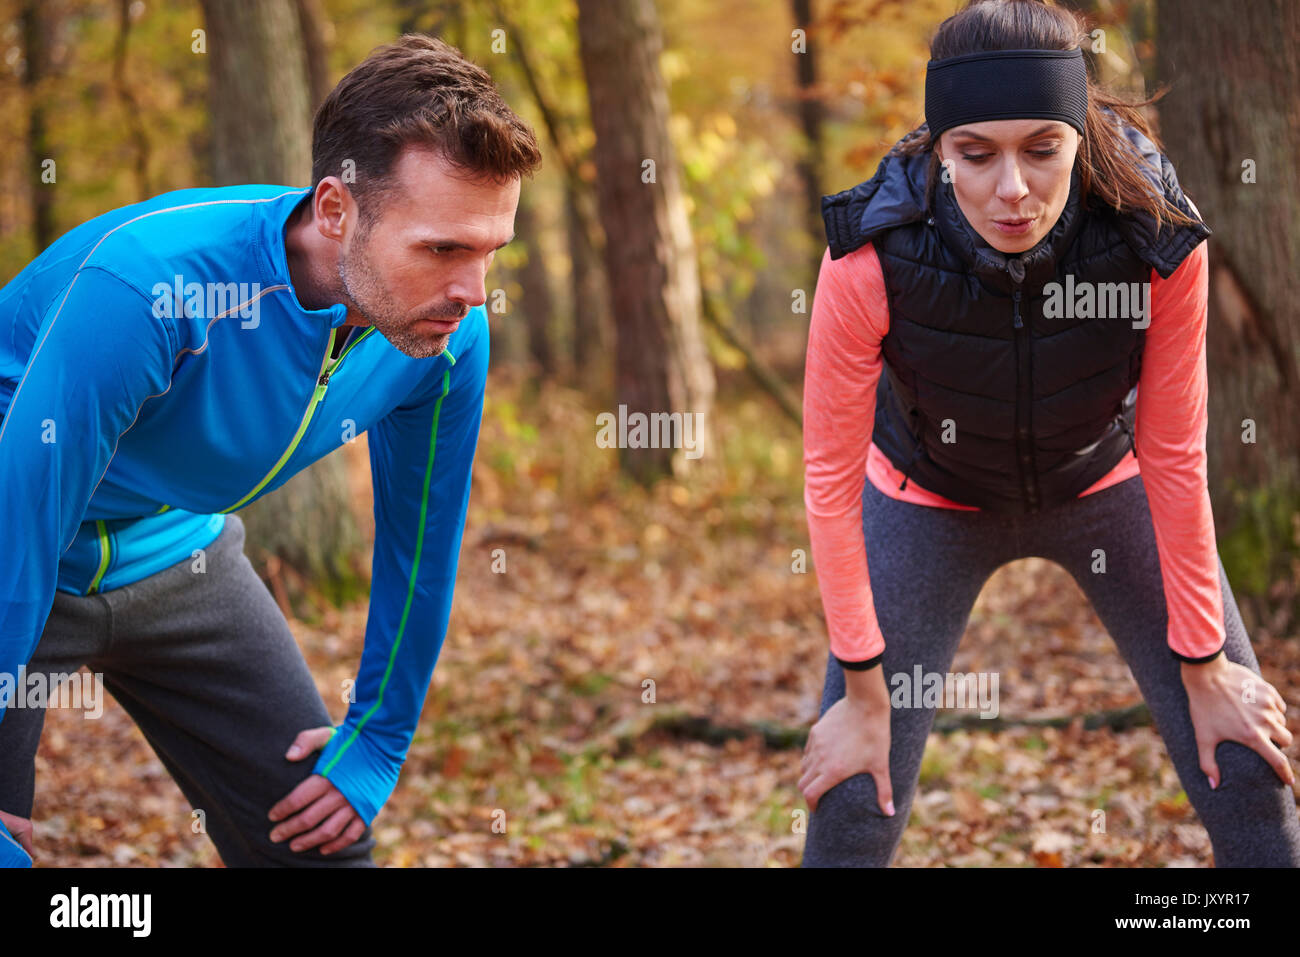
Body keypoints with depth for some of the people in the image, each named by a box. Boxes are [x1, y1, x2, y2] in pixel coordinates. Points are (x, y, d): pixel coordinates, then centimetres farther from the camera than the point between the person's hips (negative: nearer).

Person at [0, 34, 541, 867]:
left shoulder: (451, 333, -19)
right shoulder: (148, 283, -37)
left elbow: (421, 536, -1)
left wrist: (377, 746, 6)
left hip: (181, 552, 5)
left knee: (321, 839, 3)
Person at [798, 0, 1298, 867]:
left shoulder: (1159, 240, -31)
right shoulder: (870, 261, -33)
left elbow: (1174, 457, -18)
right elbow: (830, 473, -21)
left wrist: (1204, 664, -9)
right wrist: (864, 690, -16)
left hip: (1105, 485, 1)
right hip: (929, 500, -1)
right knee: (854, 811, -7)